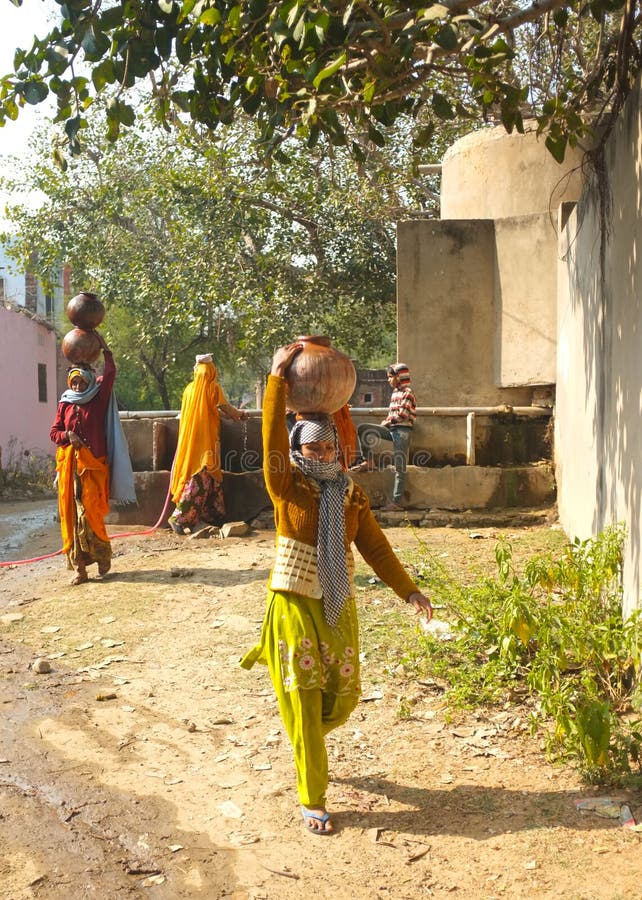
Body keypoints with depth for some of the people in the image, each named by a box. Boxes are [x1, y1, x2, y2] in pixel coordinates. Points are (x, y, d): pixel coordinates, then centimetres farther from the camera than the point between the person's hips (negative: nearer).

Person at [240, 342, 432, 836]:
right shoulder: (288, 486, -7)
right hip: (295, 604, -4)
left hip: (339, 607, 4)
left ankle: (306, 744, 44)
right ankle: (313, 802, 8)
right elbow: (273, 436, -20)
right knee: (305, 704, -2)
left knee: (343, 698, 11)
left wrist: (408, 590, 2)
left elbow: (374, 546, 6)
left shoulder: (351, 493, 5)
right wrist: (278, 375, -23)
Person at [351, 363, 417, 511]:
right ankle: (367, 462, 2)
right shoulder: (396, 391, 17)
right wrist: (387, 421, 5)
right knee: (362, 428, -2)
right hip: (392, 429, 9)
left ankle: (396, 502, -7)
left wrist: (388, 421, -6)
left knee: (400, 467, -7)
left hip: (402, 430, -9)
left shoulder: (408, 392, -9)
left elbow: (402, 414, -17)